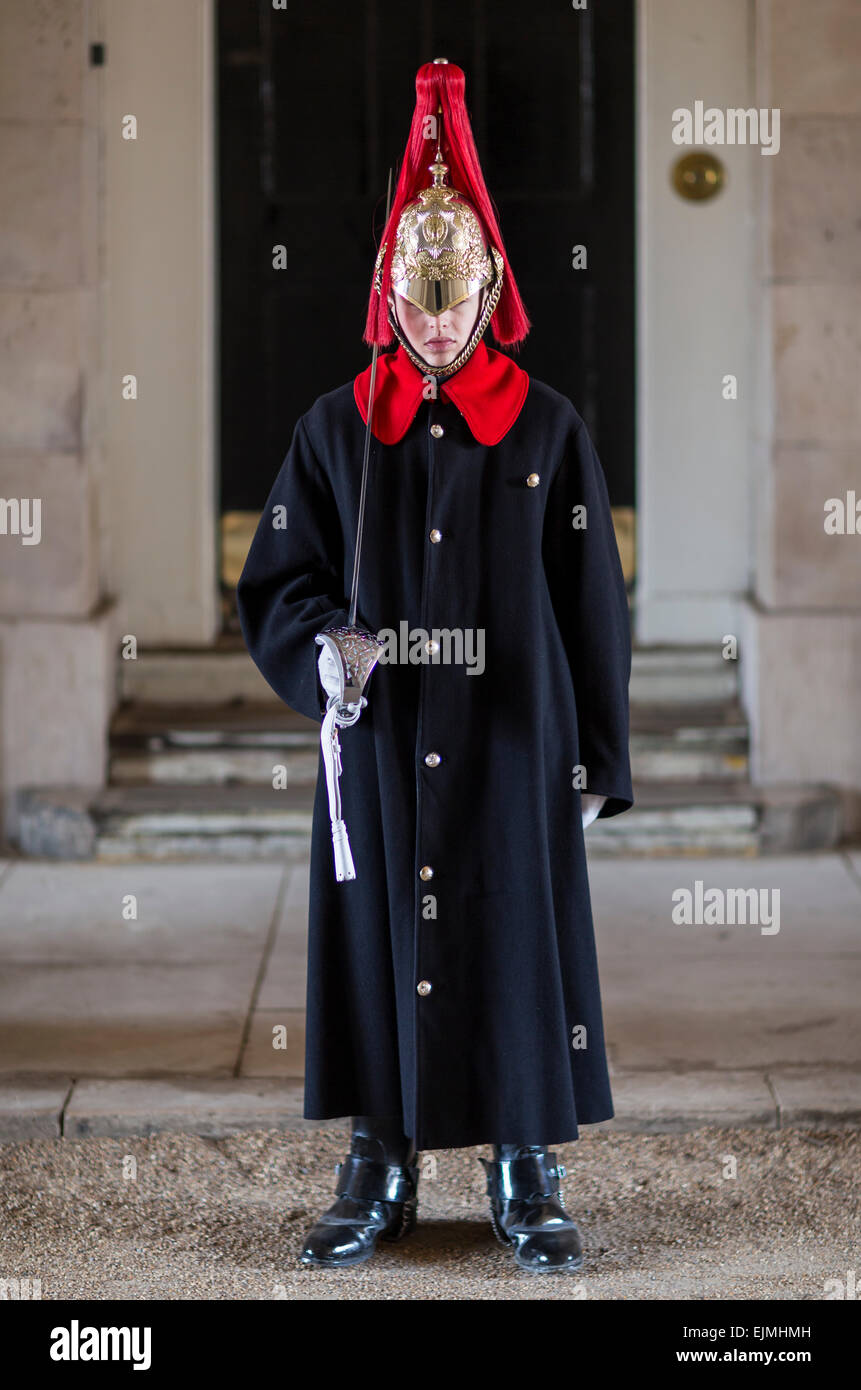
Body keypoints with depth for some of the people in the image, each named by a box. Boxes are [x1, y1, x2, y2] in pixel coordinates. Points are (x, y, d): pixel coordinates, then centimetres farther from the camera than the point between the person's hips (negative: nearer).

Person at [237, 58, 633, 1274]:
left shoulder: (549, 431, 2)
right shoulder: (334, 430, 6)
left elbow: (591, 606, 3)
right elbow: (278, 582, 7)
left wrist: (597, 762, 0)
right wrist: (320, 649, -15)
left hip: (512, 750, -1)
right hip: (380, 749, 1)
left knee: (518, 939, 2)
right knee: (379, 935, 4)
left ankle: (526, 1174, 14)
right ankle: (380, 1175, 16)